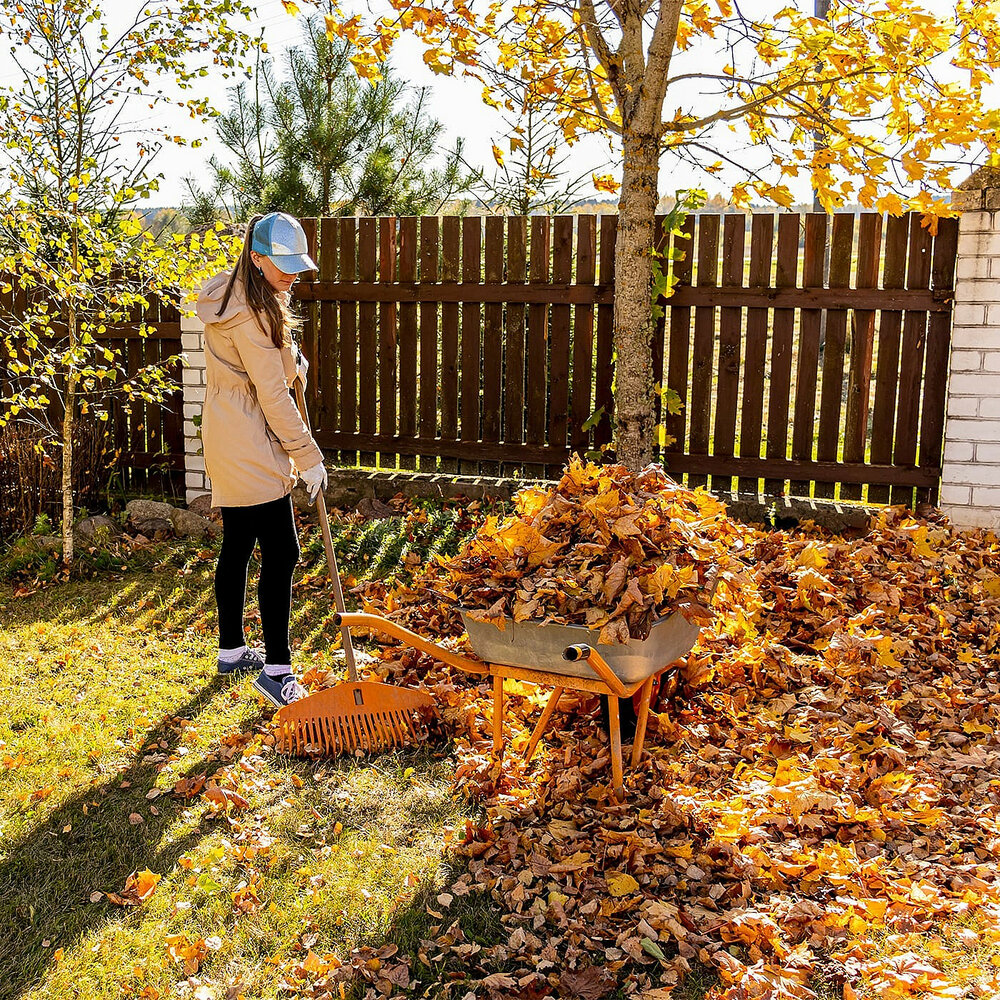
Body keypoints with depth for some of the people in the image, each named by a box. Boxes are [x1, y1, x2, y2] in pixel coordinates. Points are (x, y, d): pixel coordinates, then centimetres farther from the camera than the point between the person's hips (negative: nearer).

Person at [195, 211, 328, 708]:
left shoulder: (234, 295, 12)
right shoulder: (250, 312, -20)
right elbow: (273, 394, -19)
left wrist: (288, 356, 14)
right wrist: (308, 457, -14)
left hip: (228, 440, 10)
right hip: (250, 448, -10)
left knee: (238, 545, 16)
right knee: (280, 551, -9)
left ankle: (231, 650, 28)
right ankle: (276, 670, -4)